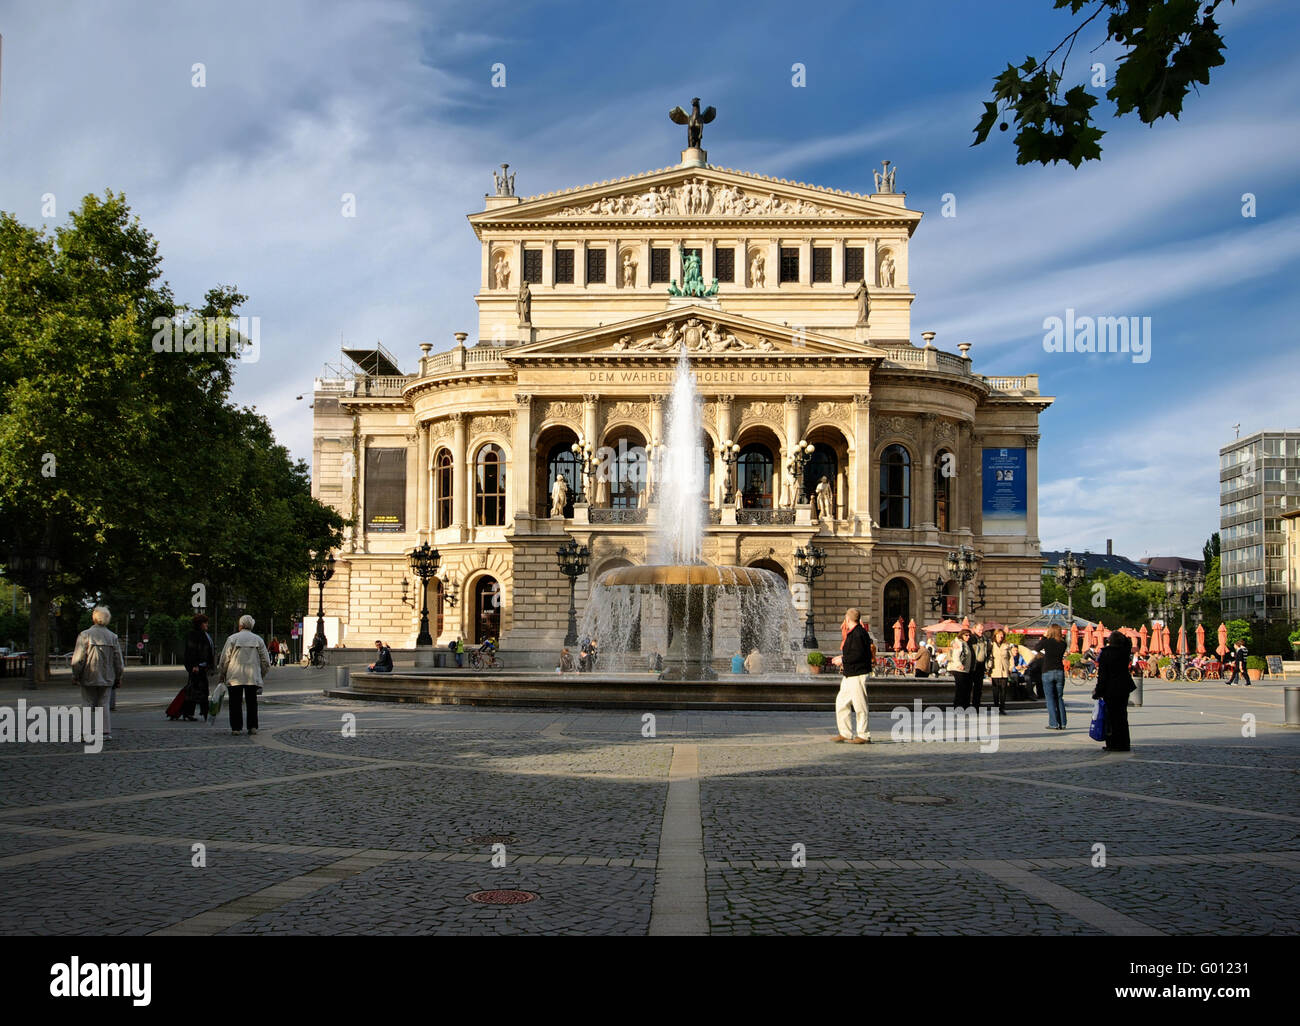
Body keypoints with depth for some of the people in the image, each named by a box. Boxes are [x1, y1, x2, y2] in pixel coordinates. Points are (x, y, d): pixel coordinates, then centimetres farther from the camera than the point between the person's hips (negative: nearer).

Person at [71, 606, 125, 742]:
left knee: (88, 705, 4)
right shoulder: (112, 637, 2)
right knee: (104, 704, 7)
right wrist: (118, 678, 14)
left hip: (88, 678, -2)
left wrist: (75, 676, 0)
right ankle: (106, 732, 2)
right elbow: (118, 659, 6)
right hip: (106, 678, 2)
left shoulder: (85, 635, -8)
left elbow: (78, 659, -8)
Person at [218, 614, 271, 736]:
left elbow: (224, 659, -3)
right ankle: (253, 727, 5)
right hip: (253, 677, 2)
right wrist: (261, 674, 20)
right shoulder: (258, 640, 6)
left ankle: (236, 727, 1)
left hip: (235, 677, -2)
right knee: (252, 702, 9)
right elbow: (266, 661, 6)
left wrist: (221, 676, 7)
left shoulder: (232, 638, -2)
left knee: (235, 703, 3)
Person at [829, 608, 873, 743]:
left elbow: (858, 655, -23)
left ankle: (864, 736, 2)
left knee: (859, 705, -4)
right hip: (850, 675, 11)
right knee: (841, 702, 13)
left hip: (857, 675, -11)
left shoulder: (857, 634, -17)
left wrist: (842, 660, -14)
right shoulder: (853, 633, 16)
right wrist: (842, 657, 18)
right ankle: (845, 733, 18)